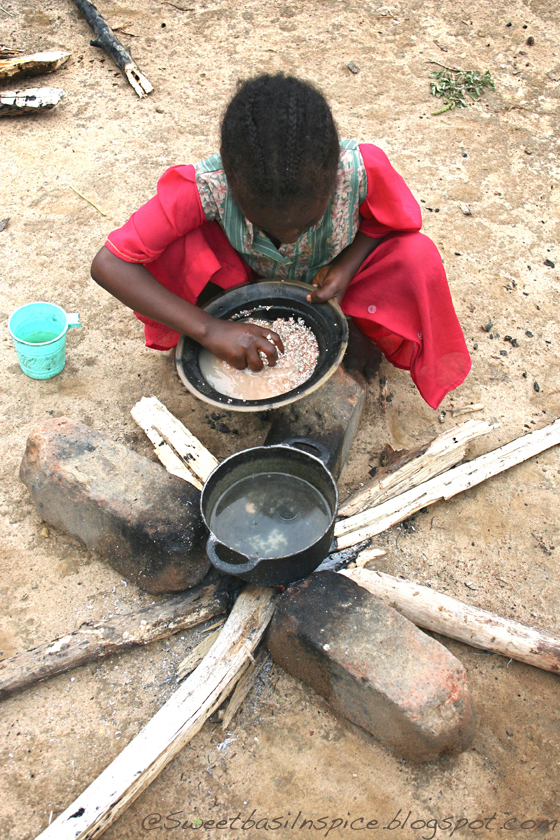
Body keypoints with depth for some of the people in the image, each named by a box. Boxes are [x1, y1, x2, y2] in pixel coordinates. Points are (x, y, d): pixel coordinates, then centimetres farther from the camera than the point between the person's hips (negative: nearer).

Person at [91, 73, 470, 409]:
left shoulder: (362, 169, -34)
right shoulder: (206, 186, -36)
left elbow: (396, 220, -11)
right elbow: (108, 265, -35)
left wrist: (348, 265, -30)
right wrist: (209, 329, -43)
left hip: (325, 285, 1)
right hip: (247, 280, -1)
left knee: (419, 259, -28)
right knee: (165, 249, -30)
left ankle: (356, 333, -1)